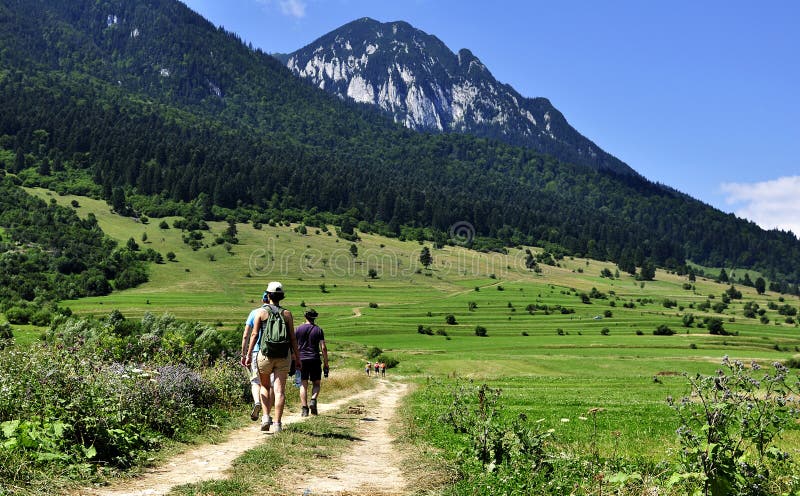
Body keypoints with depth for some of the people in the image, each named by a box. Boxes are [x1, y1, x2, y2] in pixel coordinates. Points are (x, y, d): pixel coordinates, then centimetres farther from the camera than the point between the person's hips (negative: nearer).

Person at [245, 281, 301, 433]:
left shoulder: (261, 312, 1)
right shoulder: (287, 314, 5)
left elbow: (254, 334, -3)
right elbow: (292, 337, 3)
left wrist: (249, 354, 1)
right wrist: (297, 357, 8)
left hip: (265, 355, 0)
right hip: (283, 355, 1)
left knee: (265, 386, 18)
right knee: (280, 390, -2)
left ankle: (266, 417, 8)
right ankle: (277, 424, -6)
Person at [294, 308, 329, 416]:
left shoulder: (298, 329, 5)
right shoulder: (318, 330, 3)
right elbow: (323, 348, -2)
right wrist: (326, 364, 3)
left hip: (302, 360, 1)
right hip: (315, 360, -1)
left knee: (303, 384, 4)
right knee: (316, 383, 10)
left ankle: (304, 409, -2)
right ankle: (313, 400, -16)